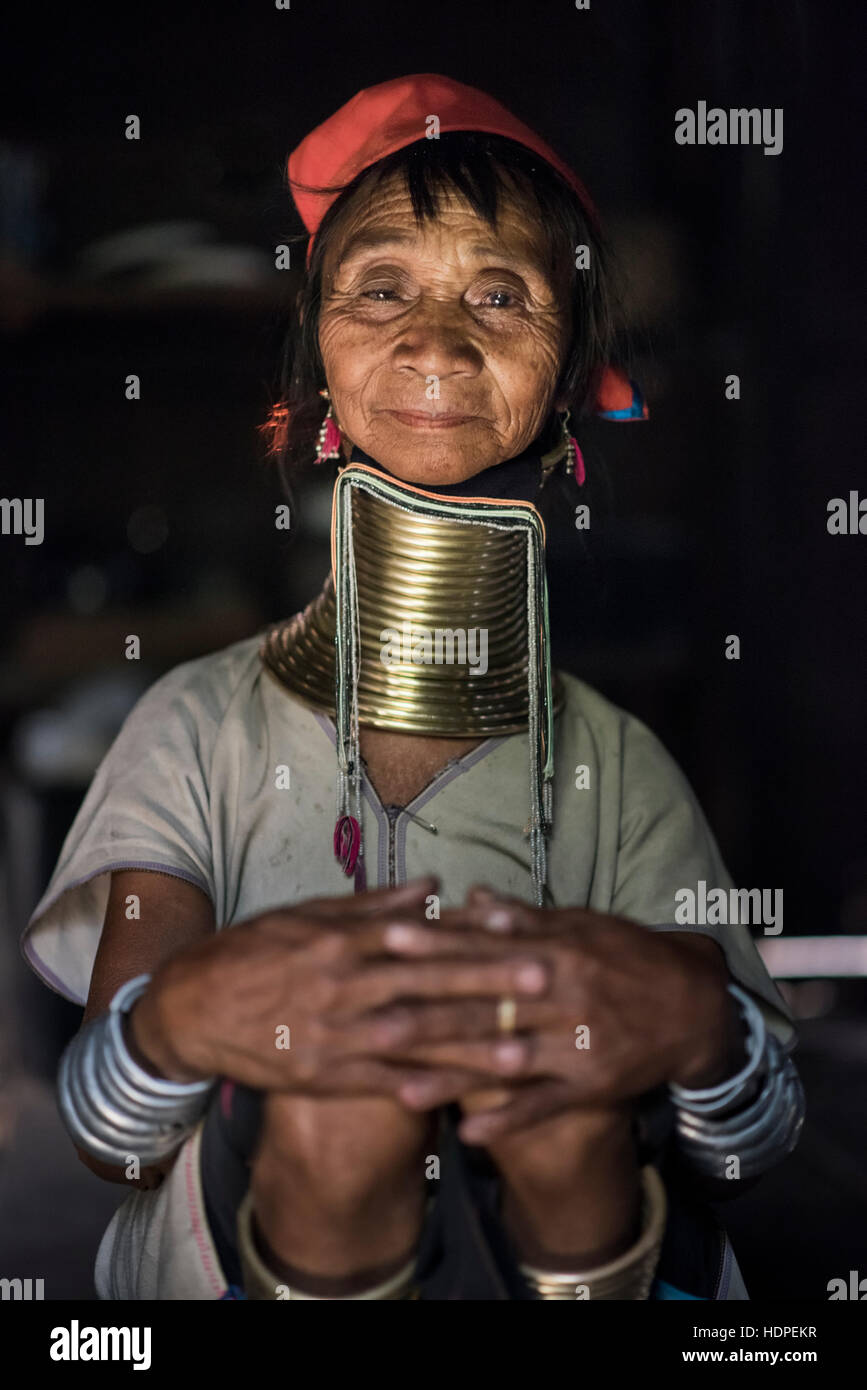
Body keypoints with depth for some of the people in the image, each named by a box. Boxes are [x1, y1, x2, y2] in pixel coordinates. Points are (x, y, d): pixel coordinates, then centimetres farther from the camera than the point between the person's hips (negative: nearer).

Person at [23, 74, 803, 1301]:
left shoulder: (617, 765, 1)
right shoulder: (202, 728, -1)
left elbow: (755, 1144, -5)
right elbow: (107, 1139, -10)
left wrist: (696, 1022, -31)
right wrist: (179, 1017, -36)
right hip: (247, 1255, -1)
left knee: (569, 1063, -31)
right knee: (335, 1065, -33)